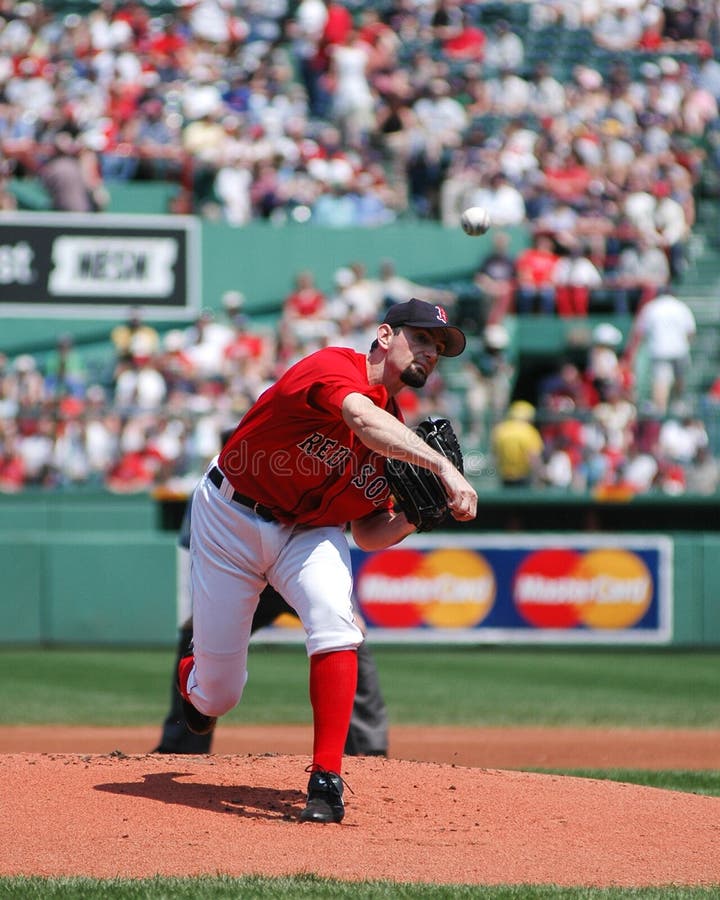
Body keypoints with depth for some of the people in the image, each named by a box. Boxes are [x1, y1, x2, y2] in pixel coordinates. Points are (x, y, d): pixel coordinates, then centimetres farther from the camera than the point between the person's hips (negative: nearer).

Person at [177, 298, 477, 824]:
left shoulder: (398, 436, -1)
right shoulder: (335, 367, -21)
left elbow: (368, 534, 3)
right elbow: (361, 417, -45)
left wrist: (413, 518, -17)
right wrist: (442, 466, -54)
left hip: (310, 533, 5)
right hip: (230, 518, -5)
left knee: (334, 618, -29)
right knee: (217, 696, 0)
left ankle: (327, 781, -26)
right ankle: (192, 678, 42)